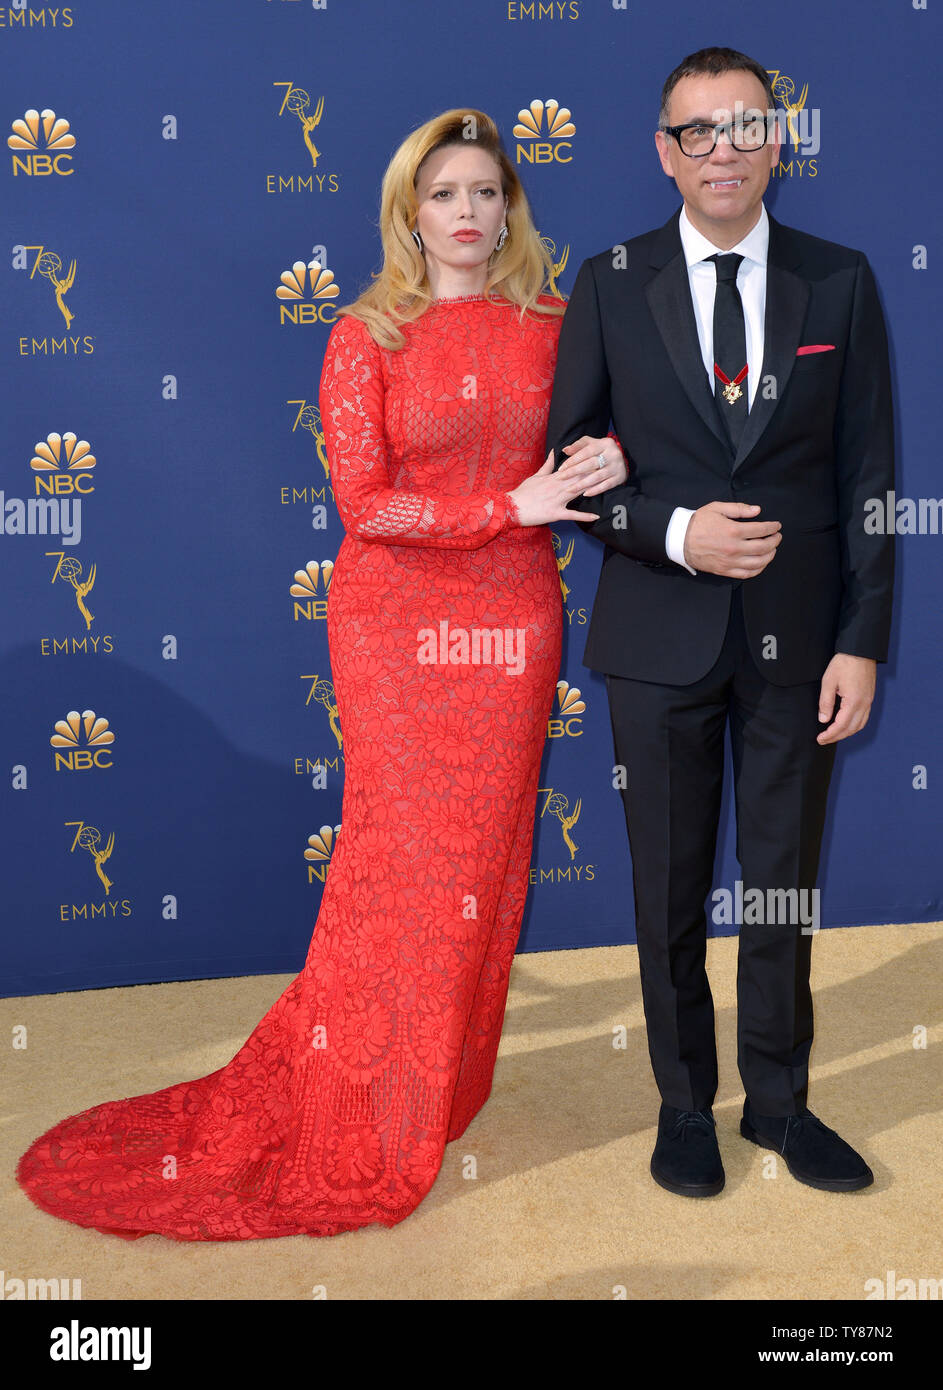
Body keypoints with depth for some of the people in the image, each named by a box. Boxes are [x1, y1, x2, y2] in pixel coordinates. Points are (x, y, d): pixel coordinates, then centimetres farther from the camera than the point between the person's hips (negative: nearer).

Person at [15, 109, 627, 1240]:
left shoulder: (551, 330, 8)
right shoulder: (366, 338, -2)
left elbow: (584, 458, 14)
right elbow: (367, 504, -11)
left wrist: (611, 462, -10)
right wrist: (512, 505, -16)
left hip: (511, 627, 4)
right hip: (397, 627, -3)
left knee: (485, 858, 9)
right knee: (405, 860, -1)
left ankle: (444, 1084, 28)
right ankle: (356, 1119, 17)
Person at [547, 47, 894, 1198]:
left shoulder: (840, 282, 4)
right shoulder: (610, 285, 1)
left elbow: (867, 476, 2)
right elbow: (567, 462, 2)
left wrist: (863, 641, -4)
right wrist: (675, 532, -15)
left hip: (796, 632, 1)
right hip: (663, 636, 0)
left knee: (785, 882, 11)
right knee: (670, 888, 10)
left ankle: (778, 1100, 31)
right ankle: (685, 1104, 29)